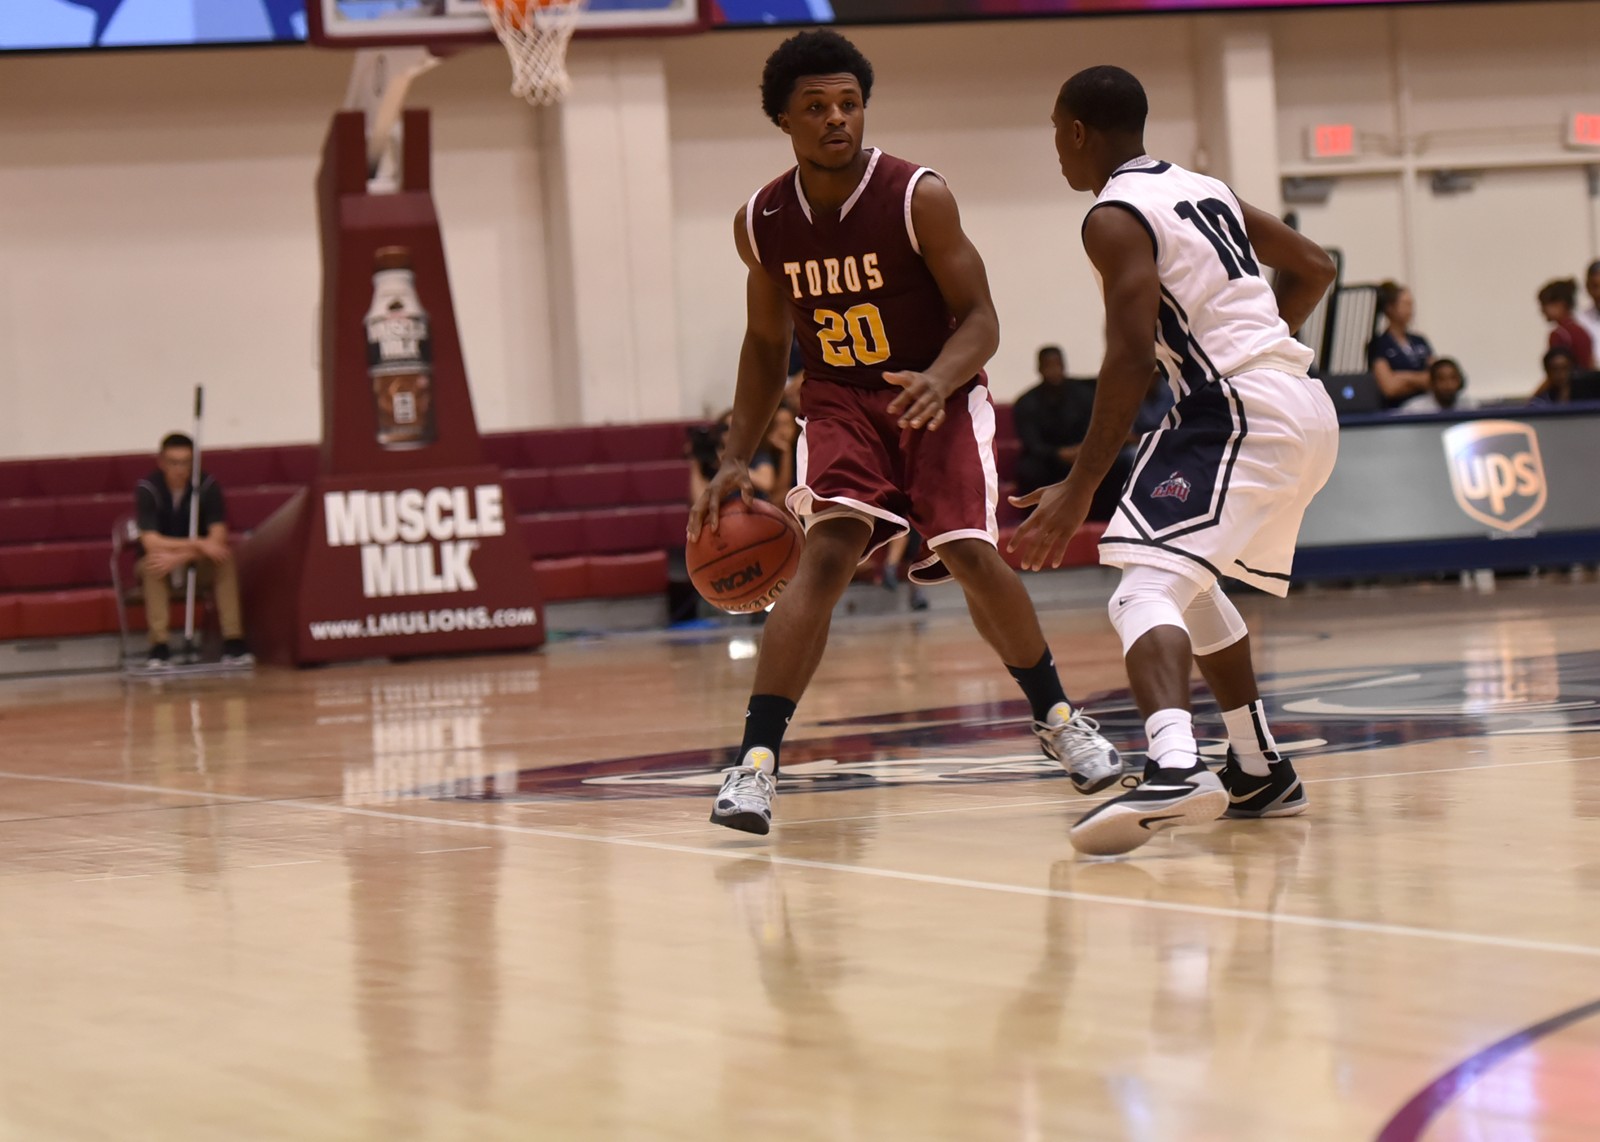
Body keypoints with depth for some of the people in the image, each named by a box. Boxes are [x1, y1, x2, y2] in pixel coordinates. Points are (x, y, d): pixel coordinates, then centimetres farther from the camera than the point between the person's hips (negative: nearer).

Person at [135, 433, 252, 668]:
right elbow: (150, 542, -27)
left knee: (224, 559, -29)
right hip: (158, 562, -1)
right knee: (154, 564, -35)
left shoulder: (208, 486, -14)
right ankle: (159, 647, -36)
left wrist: (178, 558, -35)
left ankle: (233, 642, -29)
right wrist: (198, 544, -37)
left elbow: (218, 538, -22)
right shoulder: (147, 489, -18)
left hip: (197, 562, 1)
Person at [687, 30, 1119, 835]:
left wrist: (940, 379, -35)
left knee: (971, 555, -16)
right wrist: (737, 460, 3)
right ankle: (754, 761, -25)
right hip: (840, 401, 2)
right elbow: (765, 343, 9)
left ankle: (1056, 717, 12)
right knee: (827, 552, -21)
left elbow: (980, 320, -14)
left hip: (937, 397, -2)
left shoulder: (919, 197, -18)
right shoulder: (761, 223, -6)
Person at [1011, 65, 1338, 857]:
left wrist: (1078, 490, -15)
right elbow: (1314, 269, 25)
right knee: (1191, 584, 27)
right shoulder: (1205, 189, 19)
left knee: (1145, 592, -20)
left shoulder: (1115, 217, -7)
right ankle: (1260, 774, 32)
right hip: (1305, 409, 9)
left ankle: (1175, 769, -45)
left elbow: (1132, 359, -16)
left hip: (1237, 413, -9)